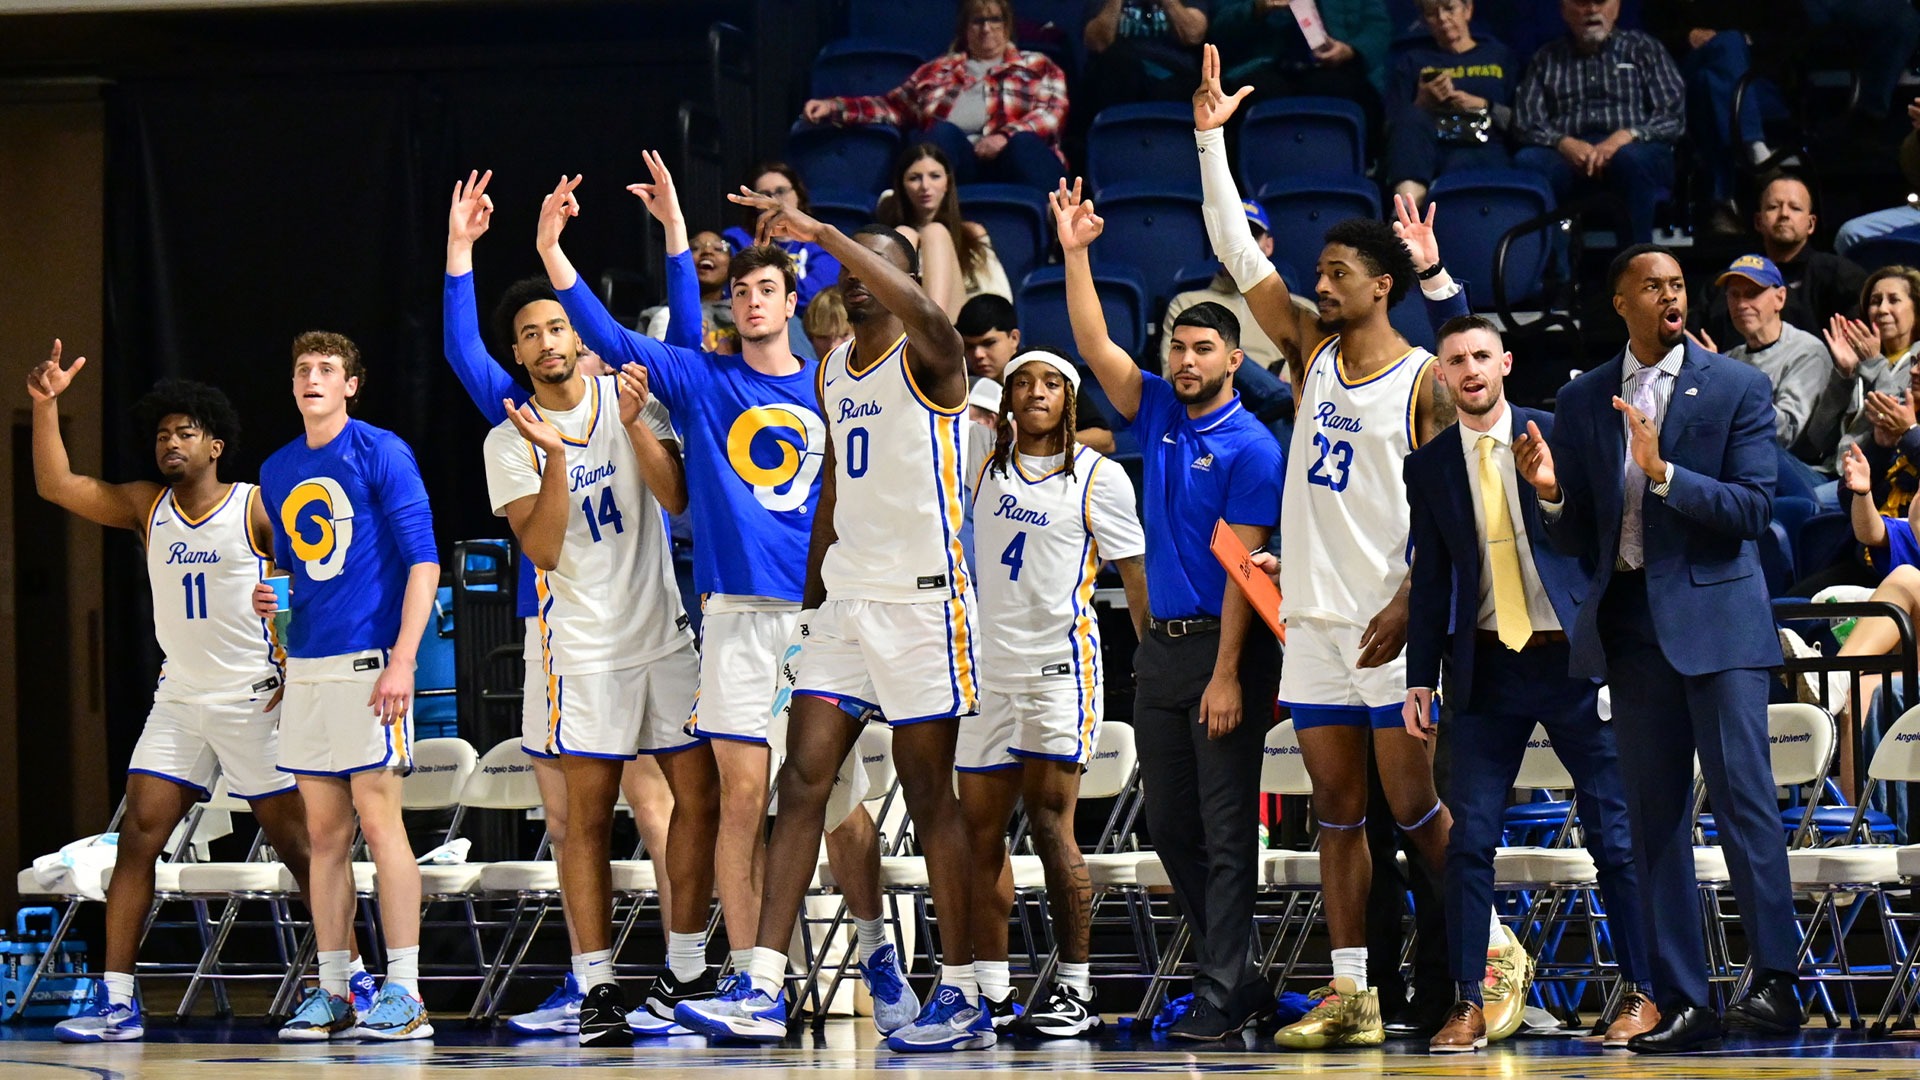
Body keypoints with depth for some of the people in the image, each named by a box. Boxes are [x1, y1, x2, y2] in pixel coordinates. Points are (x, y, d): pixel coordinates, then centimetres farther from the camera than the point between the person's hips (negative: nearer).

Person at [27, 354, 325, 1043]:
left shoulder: (257, 509, -7)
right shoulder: (147, 507, 7)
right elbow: (55, 485, 1)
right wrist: (46, 406, -11)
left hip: (256, 701, -5)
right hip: (179, 702, 5)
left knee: (296, 843, -1)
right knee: (136, 837, -6)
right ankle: (116, 1001, -8)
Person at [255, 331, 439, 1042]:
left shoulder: (379, 453, -4)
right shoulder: (278, 471, 16)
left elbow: (423, 561, -9)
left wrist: (402, 660, -16)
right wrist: (268, 597, 5)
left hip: (367, 658, -7)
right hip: (306, 663, 7)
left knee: (378, 817, -9)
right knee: (324, 831, 7)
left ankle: (404, 993, -8)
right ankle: (331, 992, 10)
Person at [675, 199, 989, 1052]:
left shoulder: (929, 360, -8)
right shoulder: (832, 371, 15)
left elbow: (919, 309, -32)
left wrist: (823, 232, -34)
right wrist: (812, 590, 19)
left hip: (919, 598, -7)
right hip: (843, 598, 7)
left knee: (929, 795, -3)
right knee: (801, 783, -1)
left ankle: (962, 996, 4)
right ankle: (763, 990, -5)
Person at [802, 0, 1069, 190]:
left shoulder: (1037, 67, 23)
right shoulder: (938, 71, 30)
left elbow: (1053, 112, 7)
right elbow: (894, 107, 24)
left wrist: (1006, 136, -13)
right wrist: (833, 107, 10)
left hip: (1012, 160, -1)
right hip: (959, 164, 1)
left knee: (1024, 142, -35)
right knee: (945, 132, -32)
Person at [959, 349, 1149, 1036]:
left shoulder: (1100, 477, 1)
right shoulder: (981, 467, 12)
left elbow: (1137, 577, 2)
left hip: (1059, 663, -5)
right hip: (986, 663, 5)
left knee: (1049, 823, -13)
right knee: (980, 829, 3)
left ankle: (1076, 989, -9)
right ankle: (991, 994, 8)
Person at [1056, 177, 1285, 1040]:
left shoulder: (1250, 448, -9)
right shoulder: (1158, 414, 10)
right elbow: (1095, 347, 4)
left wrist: (1226, 676, -18)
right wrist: (1075, 254, -5)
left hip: (1224, 645, -7)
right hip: (1160, 644, 7)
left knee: (1226, 829, -6)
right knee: (1169, 827, 9)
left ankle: (1220, 996, -7)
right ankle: (1240, 976, 18)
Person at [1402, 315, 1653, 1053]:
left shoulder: (1558, 436, 0)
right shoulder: (1430, 466, 8)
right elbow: (1431, 579, 10)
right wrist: (1420, 678, 7)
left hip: (1573, 659, -2)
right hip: (1487, 667, 2)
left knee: (1615, 832, 0)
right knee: (1470, 838, -3)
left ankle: (1641, 993, 9)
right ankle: (1470, 1004, 2)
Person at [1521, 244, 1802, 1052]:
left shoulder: (1736, 388, 1)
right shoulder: (1582, 401, 10)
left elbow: (1752, 507, -8)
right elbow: (1576, 538, 11)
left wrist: (1663, 472, -20)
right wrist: (1551, 494, -10)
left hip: (1715, 616, -4)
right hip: (1631, 623, 4)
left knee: (1742, 794, -11)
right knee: (1652, 816, 4)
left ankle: (1775, 980, -8)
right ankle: (1682, 1004, 7)